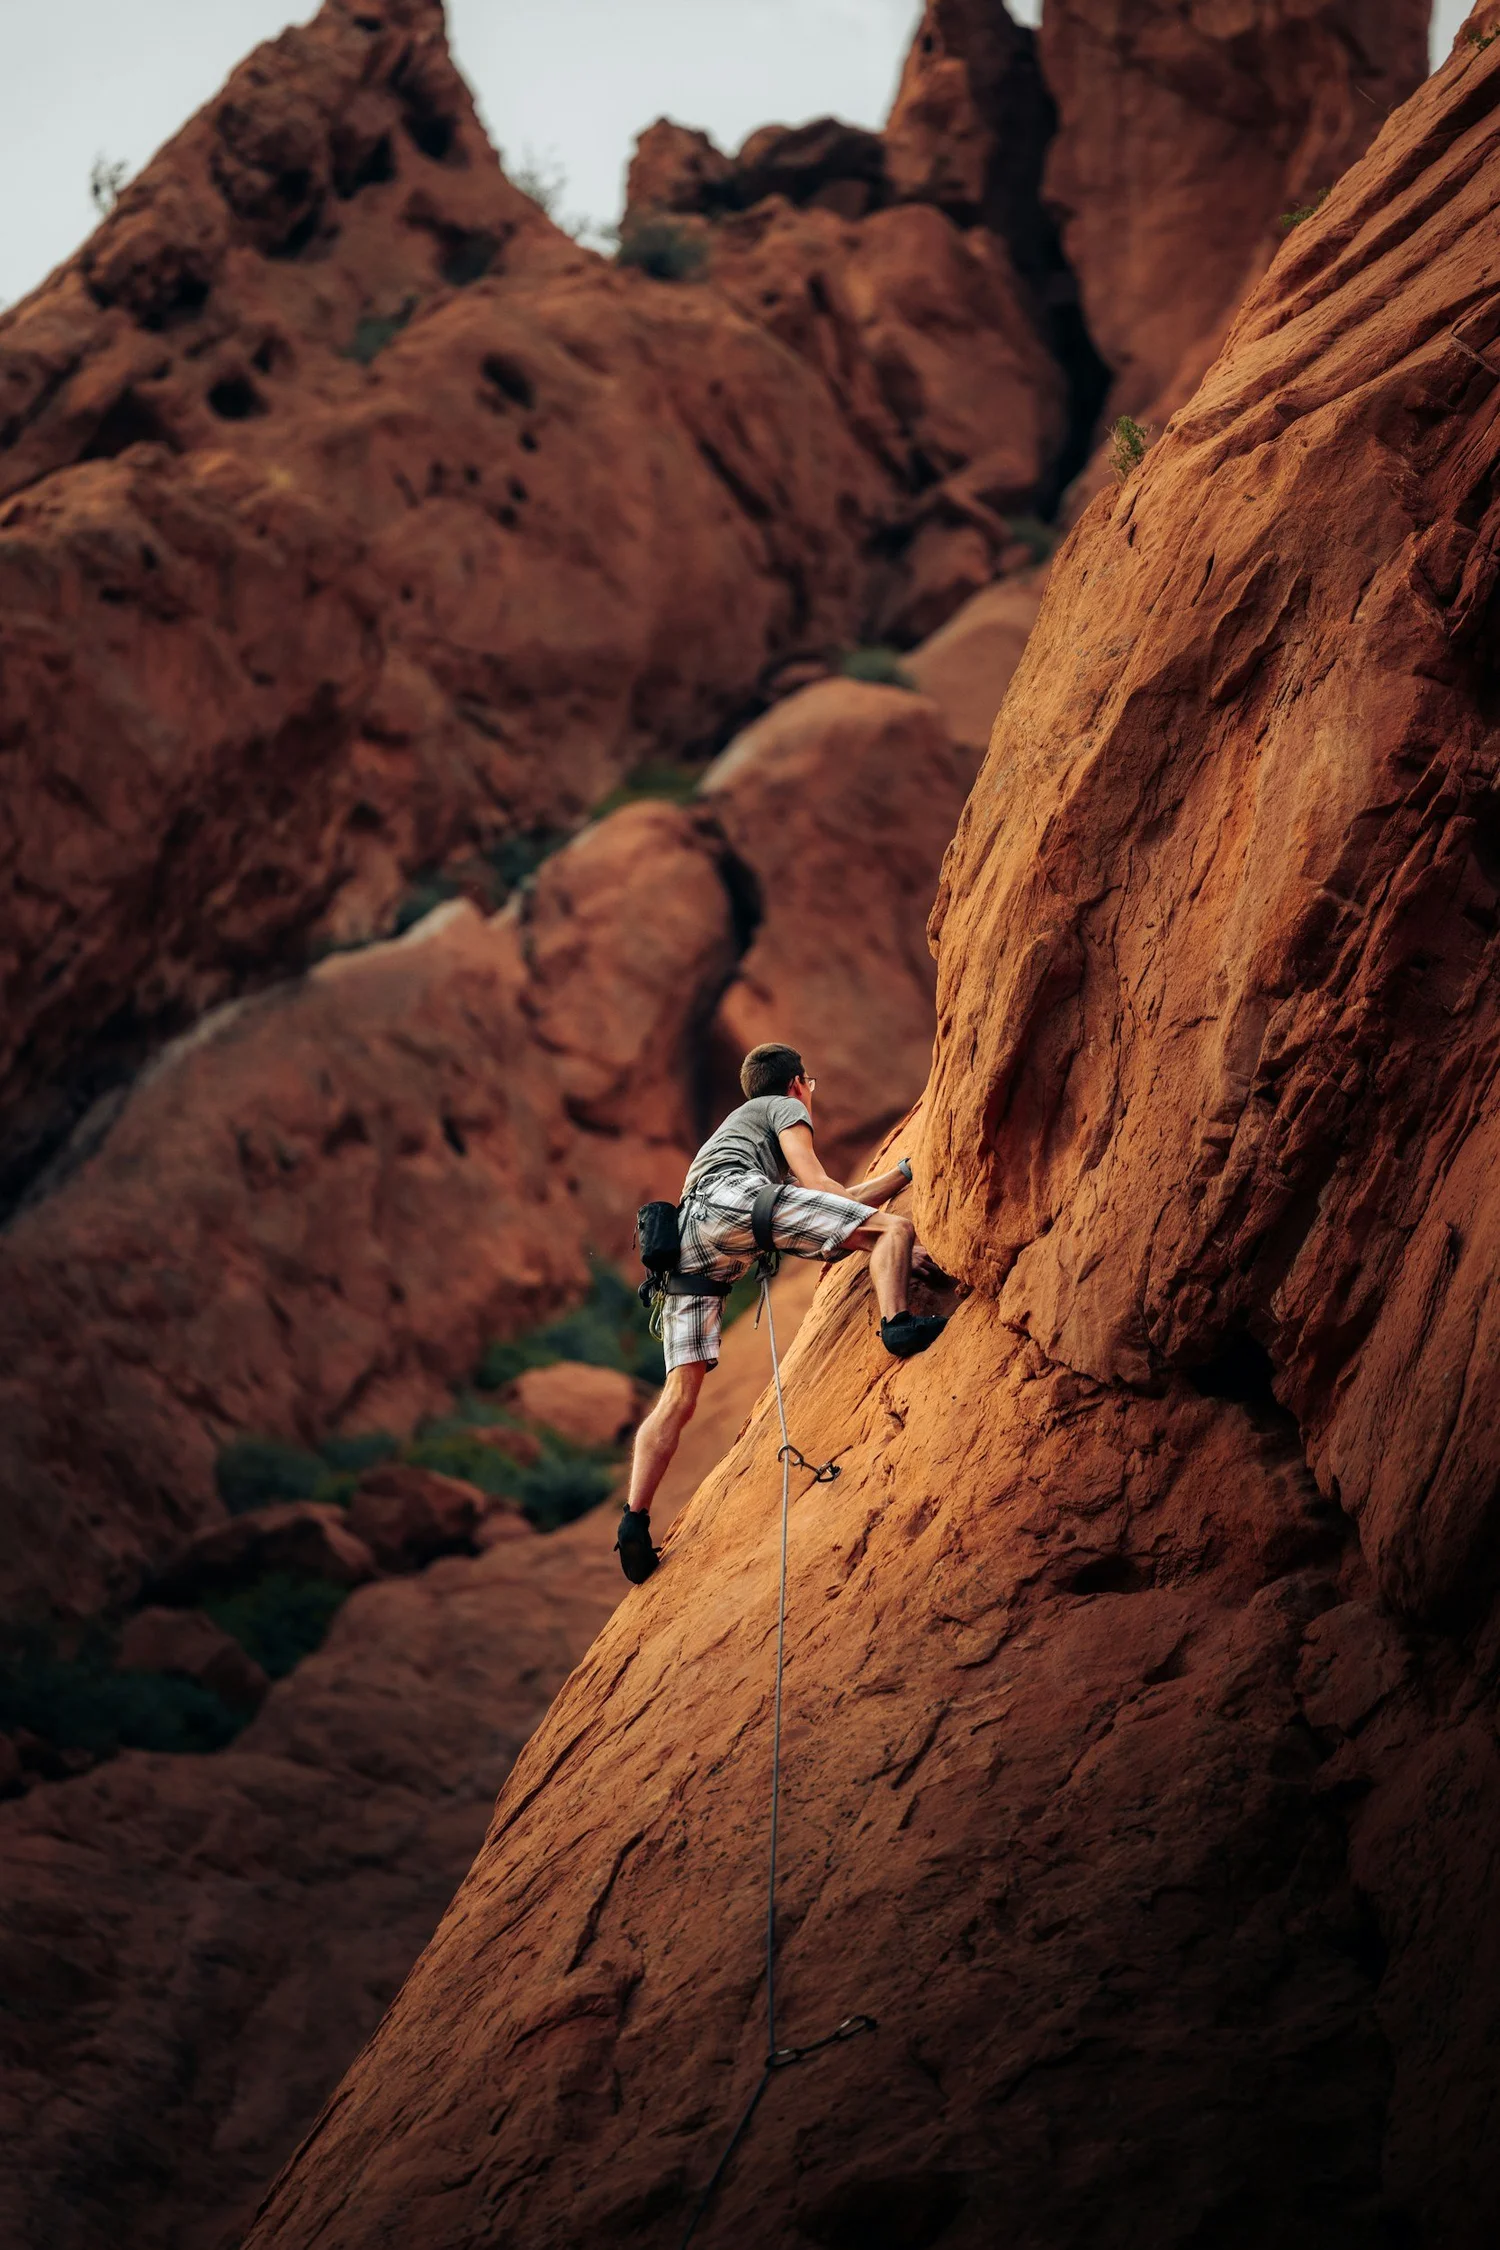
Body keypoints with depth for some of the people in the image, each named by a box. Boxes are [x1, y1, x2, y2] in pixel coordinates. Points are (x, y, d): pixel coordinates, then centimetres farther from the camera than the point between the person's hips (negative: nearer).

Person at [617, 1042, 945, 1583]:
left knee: (679, 1395, 2)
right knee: (893, 1228, -5)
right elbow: (816, 1185, 10)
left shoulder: (737, 1123, 46)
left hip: (685, 1241, 7)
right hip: (731, 1195, -7)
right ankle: (898, 1323, -31)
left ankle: (635, 1521, -9)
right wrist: (897, 1238, 16)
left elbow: (841, 1206, 47)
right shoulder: (786, 1108, 25)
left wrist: (903, 1172, 54)